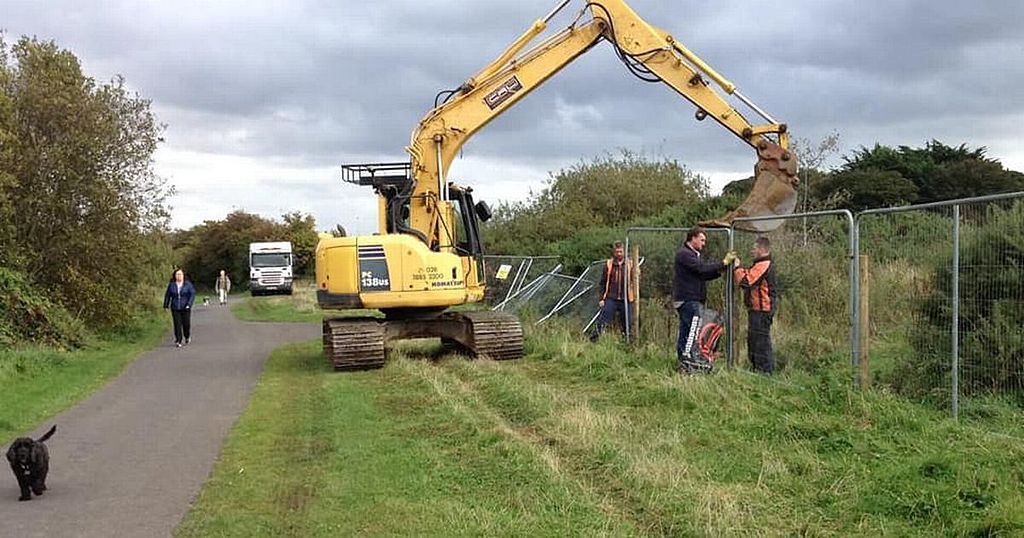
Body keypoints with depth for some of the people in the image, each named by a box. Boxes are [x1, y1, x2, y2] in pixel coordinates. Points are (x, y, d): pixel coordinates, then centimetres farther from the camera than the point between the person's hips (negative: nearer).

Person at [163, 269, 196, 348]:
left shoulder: (188, 284, -3)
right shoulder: (171, 285, 2)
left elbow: (192, 294, -7)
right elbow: (167, 295, 9)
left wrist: (189, 304, -18)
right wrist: (166, 305, 5)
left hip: (185, 308, -1)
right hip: (175, 308, 1)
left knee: (186, 323, 3)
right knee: (177, 325, -4)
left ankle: (187, 337, 32)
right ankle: (178, 341, 0)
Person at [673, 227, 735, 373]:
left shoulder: (692, 254, 24)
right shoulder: (684, 254, -10)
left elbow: (704, 275, 18)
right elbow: (702, 268, -20)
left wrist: (721, 270, 3)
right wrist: (724, 262, -15)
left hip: (692, 300, 10)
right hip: (688, 300, -10)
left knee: (685, 333, 9)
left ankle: (682, 364, 10)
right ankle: (695, 361, -18)